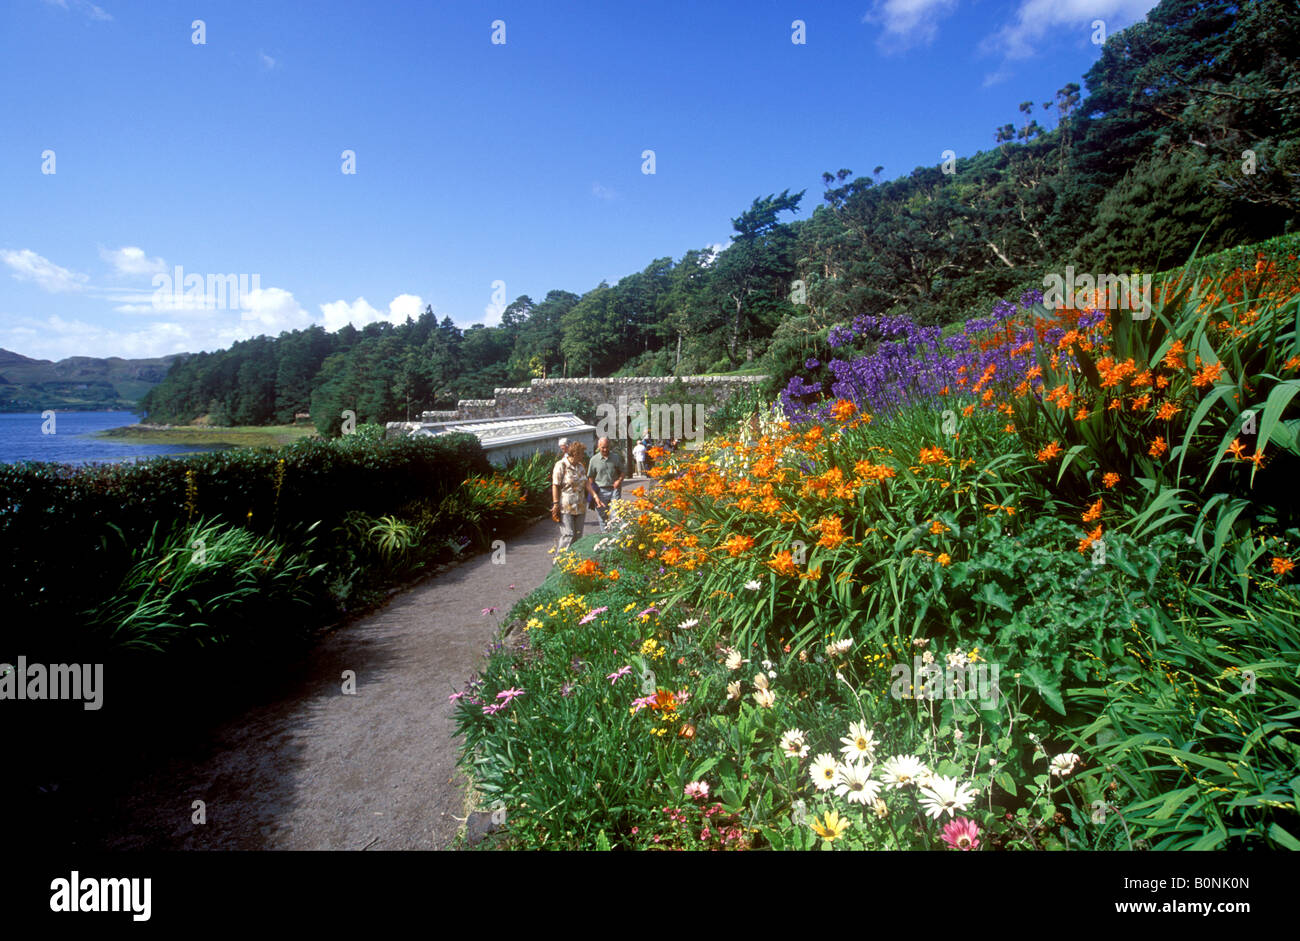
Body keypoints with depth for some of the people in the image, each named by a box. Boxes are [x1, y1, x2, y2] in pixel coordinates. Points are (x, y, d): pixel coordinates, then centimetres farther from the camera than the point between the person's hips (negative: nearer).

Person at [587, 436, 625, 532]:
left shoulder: (616, 457, 4)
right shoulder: (594, 459, 2)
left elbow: (622, 471, 12)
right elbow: (591, 477, 6)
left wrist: (619, 480, -8)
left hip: (614, 489, 0)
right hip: (601, 491, 0)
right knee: (603, 516, 8)